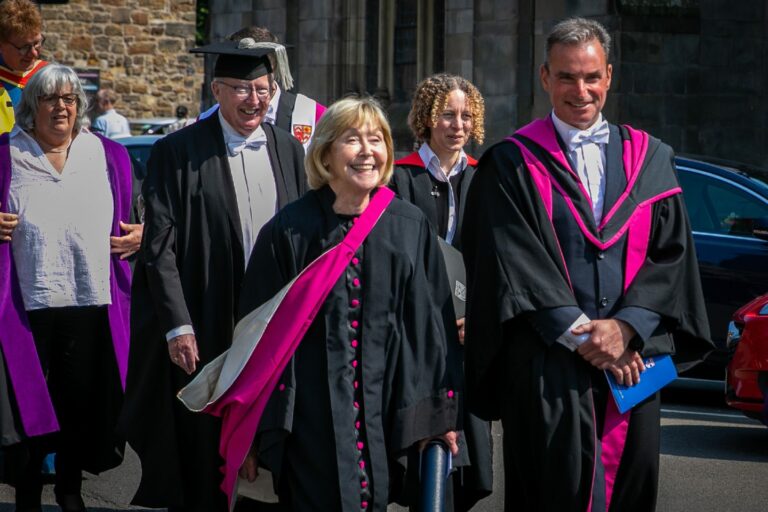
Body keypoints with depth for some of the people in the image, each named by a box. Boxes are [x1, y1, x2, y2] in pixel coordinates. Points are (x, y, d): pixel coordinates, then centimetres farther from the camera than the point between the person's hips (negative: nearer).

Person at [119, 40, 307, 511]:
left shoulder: (289, 151, 8)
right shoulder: (178, 152, -5)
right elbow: (159, 246, -7)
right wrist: (177, 325, -13)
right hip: (205, 329, -3)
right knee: (204, 447, 4)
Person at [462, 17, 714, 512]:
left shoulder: (650, 159, 11)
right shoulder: (512, 165, 2)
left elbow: (673, 254, 3)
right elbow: (513, 263, -6)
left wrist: (624, 327, -11)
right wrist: (580, 335, -13)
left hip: (633, 357, 3)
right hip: (548, 365, -3)